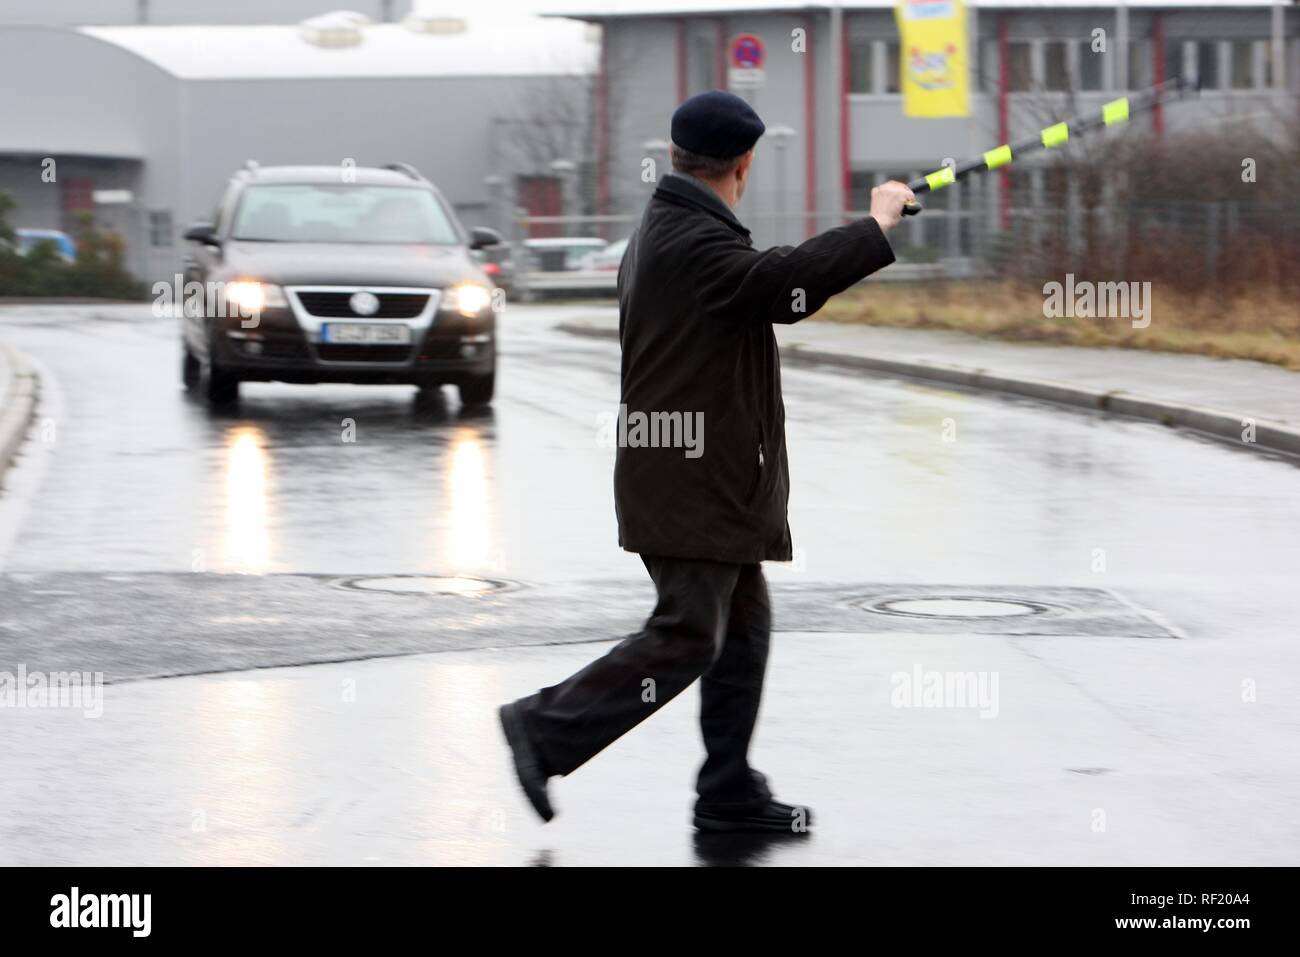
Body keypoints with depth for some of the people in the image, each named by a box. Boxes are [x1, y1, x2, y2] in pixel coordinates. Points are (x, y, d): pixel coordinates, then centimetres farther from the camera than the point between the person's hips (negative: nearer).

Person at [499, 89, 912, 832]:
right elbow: (781, 283, -31)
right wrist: (876, 228, -22)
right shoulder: (695, 242, -18)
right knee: (688, 636, -9)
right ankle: (548, 730, -4)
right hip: (691, 483, -11)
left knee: (744, 626, 11)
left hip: (707, 478, 11)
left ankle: (729, 791, 13)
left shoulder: (664, 230, 16)